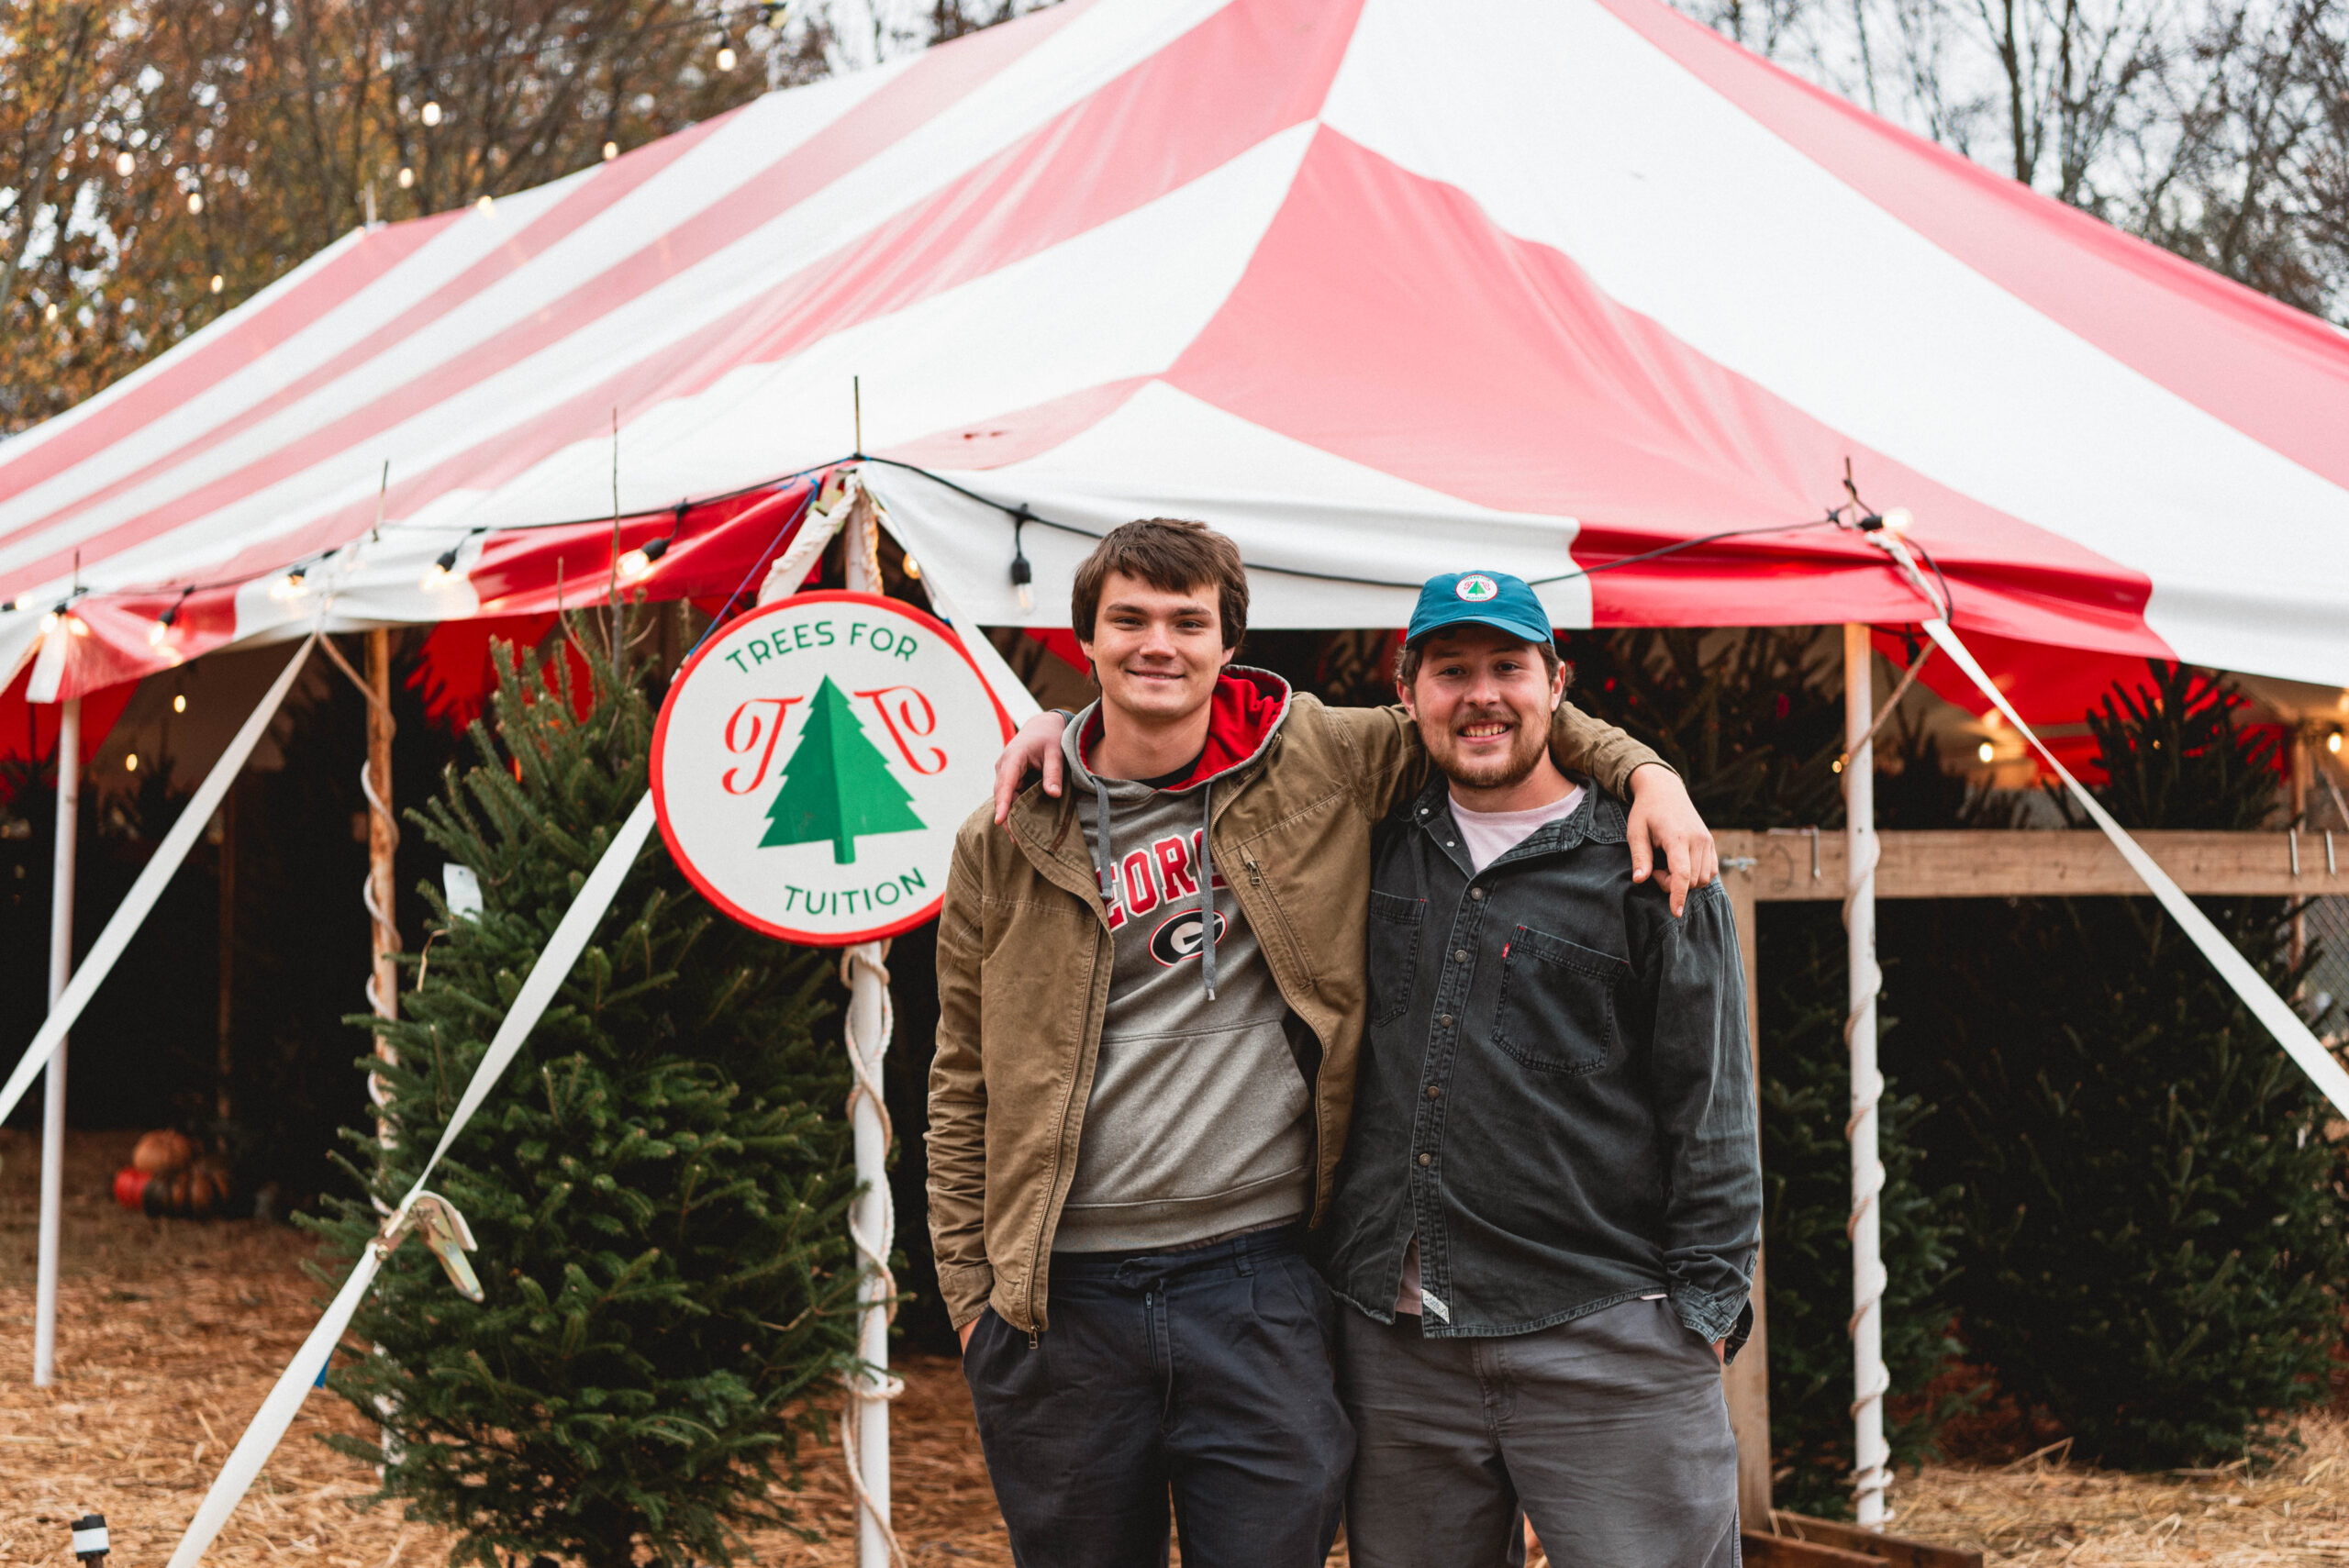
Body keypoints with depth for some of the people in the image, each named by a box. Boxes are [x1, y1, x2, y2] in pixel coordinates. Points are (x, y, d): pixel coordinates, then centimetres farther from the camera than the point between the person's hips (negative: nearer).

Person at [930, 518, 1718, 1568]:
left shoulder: (1320, 764, 3)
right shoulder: (1007, 842, 3)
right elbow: (964, 1080, 8)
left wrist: (1644, 772, 2)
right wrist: (966, 1284, 3)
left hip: (1259, 1283, 0)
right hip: (1062, 1295, 1)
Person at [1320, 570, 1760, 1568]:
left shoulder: (1644, 867, 0)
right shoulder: (1376, 843, 11)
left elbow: (1712, 1107, 0)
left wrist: (1706, 1306, -5)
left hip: (1606, 1337, -4)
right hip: (1392, 1345, 4)